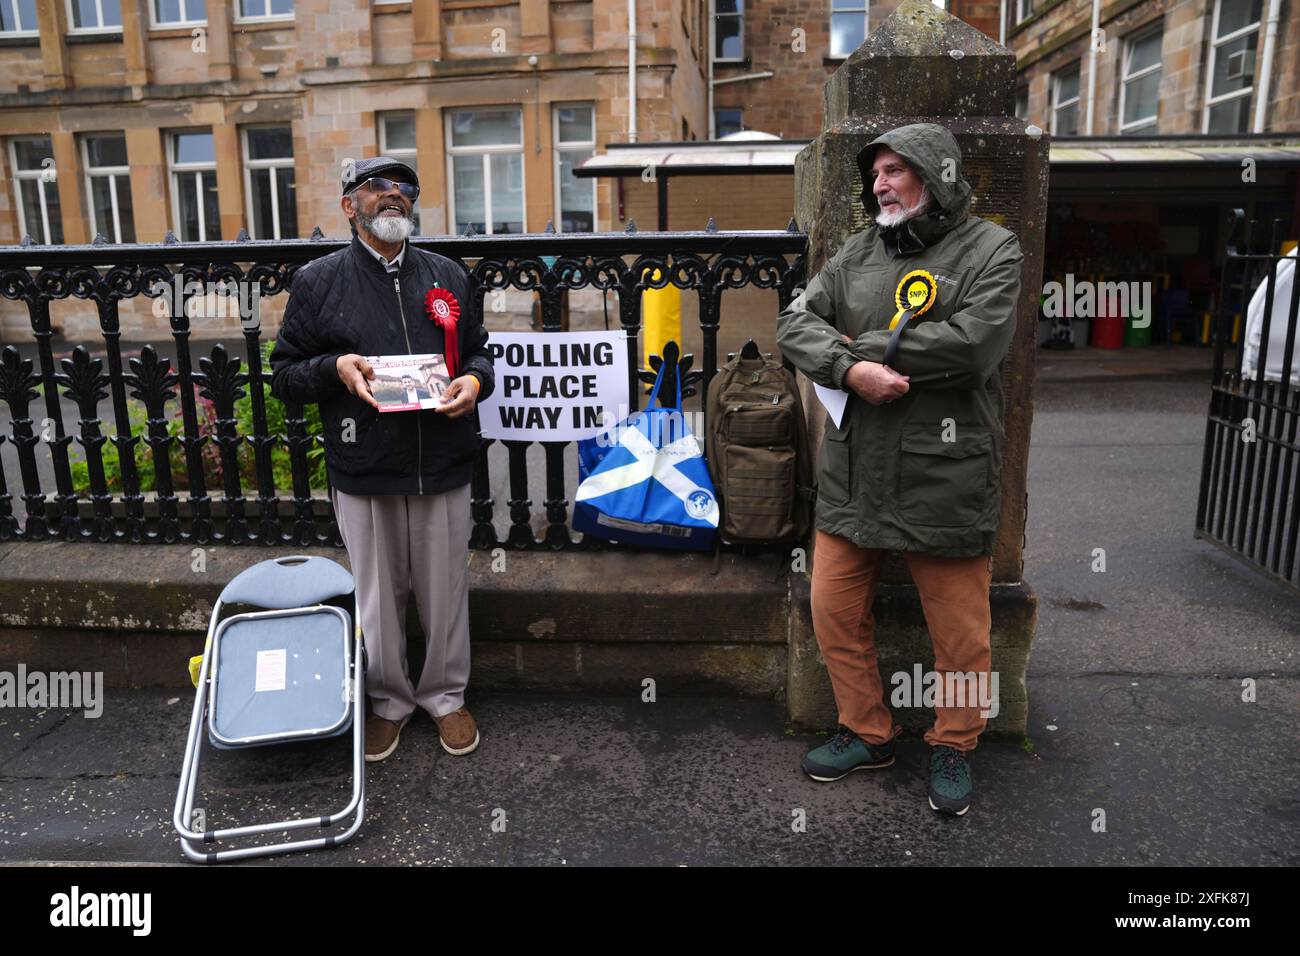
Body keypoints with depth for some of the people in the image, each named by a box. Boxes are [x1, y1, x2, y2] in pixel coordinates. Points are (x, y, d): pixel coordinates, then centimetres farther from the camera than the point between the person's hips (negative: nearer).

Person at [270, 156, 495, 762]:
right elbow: (283, 375, 5)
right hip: (363, 474, -1)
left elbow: (479, 350, 17)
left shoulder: (449, 277, 9)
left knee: (445, 593, 12)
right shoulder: (317, 282, 2)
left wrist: (475, 380, -6)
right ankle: (389, 700, 33)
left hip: (444, 470, 2)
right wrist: (334, 367, -15)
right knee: (377, 598, 12)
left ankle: (445, 694, 33)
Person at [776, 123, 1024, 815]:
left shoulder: (991, 250, -2)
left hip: (944, 483, -4)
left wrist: (866, 345, -11)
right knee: (834, 612, 11)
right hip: (852, 477, 5)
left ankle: (953, 747, 33)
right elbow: (796, 323, 2)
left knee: (960, 631, 8)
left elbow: (974, 343, -18)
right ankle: (866, 733, 33)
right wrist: (851, 369, -18)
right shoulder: (859, 253, 11)